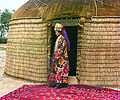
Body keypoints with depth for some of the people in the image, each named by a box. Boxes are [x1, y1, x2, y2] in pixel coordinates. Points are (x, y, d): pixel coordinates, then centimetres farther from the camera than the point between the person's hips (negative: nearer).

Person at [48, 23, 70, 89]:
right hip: (58, 58, 10)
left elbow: (60, 50, -21)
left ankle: (60, 84, 0)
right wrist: (54, 57, 19)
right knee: (56, 70, 12)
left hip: (61, 58, -10)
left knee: (59, 70, -6)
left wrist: (56, 57, -20)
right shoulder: (59, 38, 14)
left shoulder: (62, 39, -16)